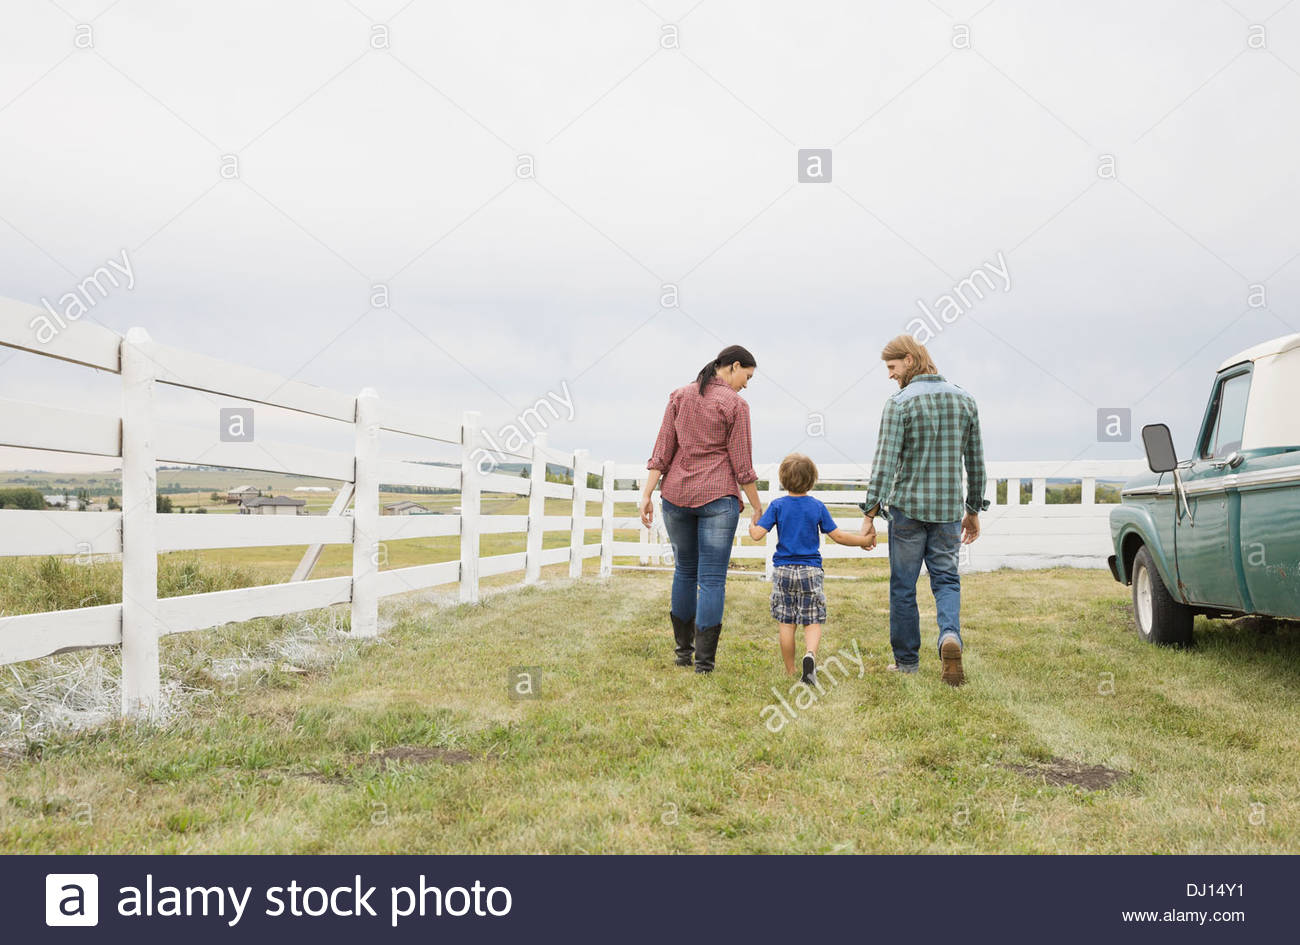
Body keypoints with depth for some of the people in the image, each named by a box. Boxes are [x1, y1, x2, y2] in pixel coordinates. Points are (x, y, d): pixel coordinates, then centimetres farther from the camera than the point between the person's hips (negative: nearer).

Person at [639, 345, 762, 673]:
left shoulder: (680, 396, 7)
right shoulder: (735, 405, -5)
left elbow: (662, 451, 3)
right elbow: (742, 465, -6)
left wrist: (647, 495, 2)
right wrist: (757, 507, 4)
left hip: (676, 494, 4)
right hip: (718, 497, -4)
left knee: (685, 570, 18)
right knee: (712, 578, 0)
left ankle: (683, 650, 25)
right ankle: (704, 659, -1)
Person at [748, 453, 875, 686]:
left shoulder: (778, 505, -3)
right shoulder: (817, 506, 0)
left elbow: (757, 534, -8)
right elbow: (838, 536, 2)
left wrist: (752, 524, 15)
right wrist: (864, 540, 16)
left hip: (783, 570, 0)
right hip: (811, 570, 0)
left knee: (786, 623, 7)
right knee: (813, 622, 2)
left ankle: (791, 672, 12)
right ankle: (810, 654, -25)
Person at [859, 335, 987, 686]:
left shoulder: (899, 403, -10)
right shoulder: (964, 400, 5)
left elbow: (885, 462, -15)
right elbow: (975, 460, 10)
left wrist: (870, 514, -11)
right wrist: (974, 510, 18)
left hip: (907, 506, -3)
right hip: (949, 509, 3)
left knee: (903, 585, 9)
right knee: (946, 578, 12)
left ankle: (906, 659, 17)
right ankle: (950, 635, -15)